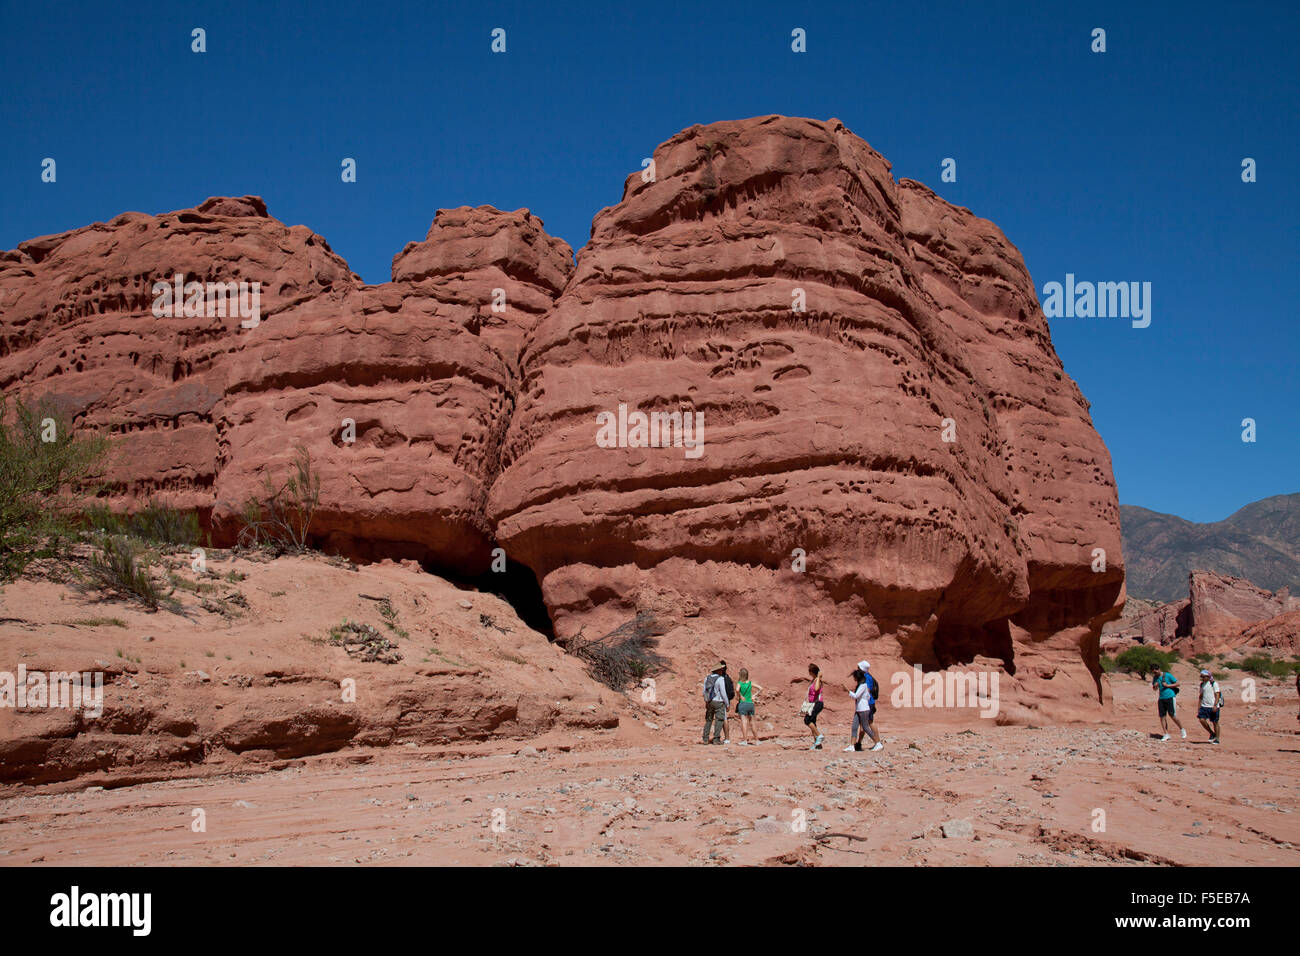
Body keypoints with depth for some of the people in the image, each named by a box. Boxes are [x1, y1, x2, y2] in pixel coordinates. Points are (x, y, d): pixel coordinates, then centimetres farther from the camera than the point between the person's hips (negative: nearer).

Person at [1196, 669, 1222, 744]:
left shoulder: (1214, 683, -6)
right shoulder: (1202, 684, 13)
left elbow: (1217, 695, -10)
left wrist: (1215, 705, -20)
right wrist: (1199, 706, 15)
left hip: (1213, 707, -5)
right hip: (1204, 706, 5)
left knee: (1215, 722, 1)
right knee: (1202, 719, -10)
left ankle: (1217, 738, 12)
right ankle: (1211, 733, 10)